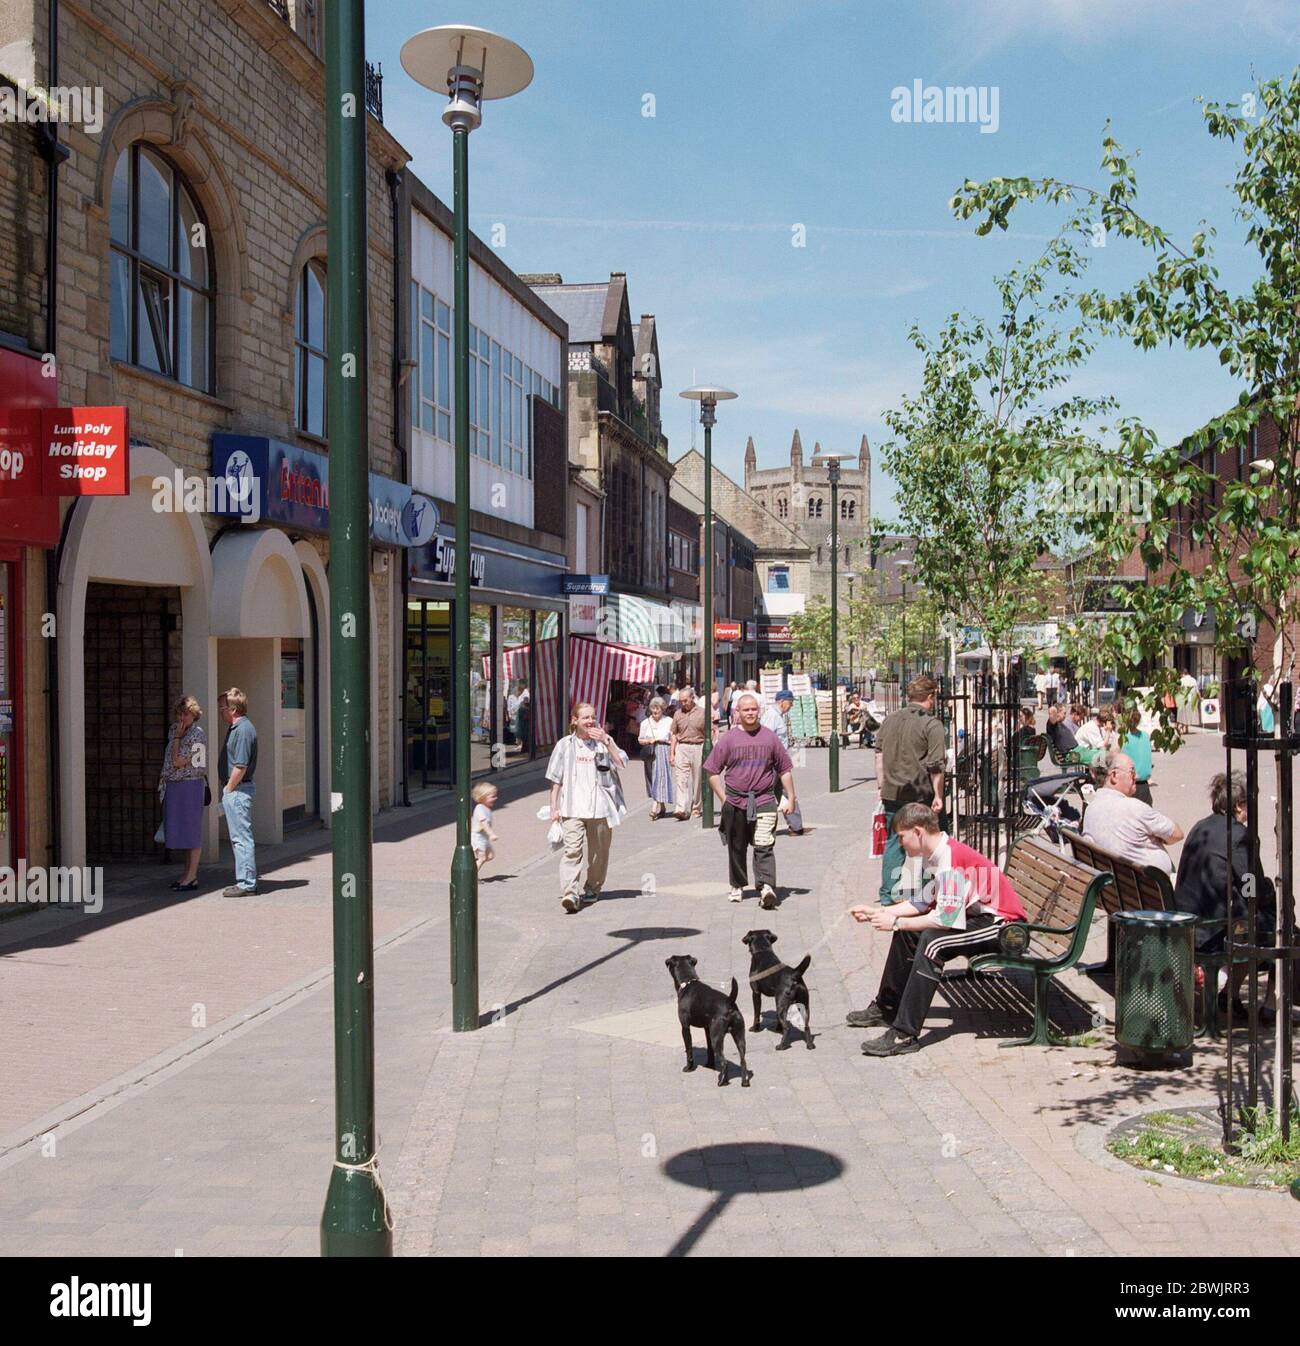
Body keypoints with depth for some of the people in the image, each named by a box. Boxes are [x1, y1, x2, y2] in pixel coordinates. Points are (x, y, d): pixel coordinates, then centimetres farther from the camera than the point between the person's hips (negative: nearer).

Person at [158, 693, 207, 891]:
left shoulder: (197, 735, -13)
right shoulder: (174, 729, 11)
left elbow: (178, 761, -17)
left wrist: (177, 737, -12)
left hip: (191, 785, -8)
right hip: (174, 785, 8)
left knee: (191, 830, -3)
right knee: (182, 830, 13)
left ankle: (192, 876, 1)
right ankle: (186, 873, 20)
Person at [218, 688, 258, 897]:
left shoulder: (243, 729, -18)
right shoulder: (234, 728, 15)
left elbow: (240, 766, -22)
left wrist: (228, 788, -13)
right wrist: (226, 789, 16)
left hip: (238, 790, -11)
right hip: (233, 789, 11)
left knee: (241, 838, -7)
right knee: (238, 838, 15)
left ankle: (247, 884, -4)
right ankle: (245, 880, 21)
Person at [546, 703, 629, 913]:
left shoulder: (604, 742, 9)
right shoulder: (565, 745, 8)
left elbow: (622, 763, -8)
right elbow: (555, 779, 10)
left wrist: (606, 742, -16)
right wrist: (554, 807, 5)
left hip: (600, 806, 2)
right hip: (573, 808, -2)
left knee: (598, 852, 9)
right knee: (572, 849, -17)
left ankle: (592, 888, 28)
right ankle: (569, 893, -24)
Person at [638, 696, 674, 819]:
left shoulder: (669, 722, 2)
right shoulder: (645, 723, 10)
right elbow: (640, 739, 11)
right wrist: (649, 741, -7)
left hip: (664, 752, -3)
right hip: (650, 754, 3)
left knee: (661, 777, -11)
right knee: (652, 779, 5)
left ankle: (655, 809, -18)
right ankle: (662, 808, 18)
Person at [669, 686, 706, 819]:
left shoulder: (702, 713, 1)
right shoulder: (677, 714, 9)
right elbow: (674, 735, 13)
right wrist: (672, 753, 7)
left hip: (698, 748, -2)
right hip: (682, 747, 2)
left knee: (697, 781, 5)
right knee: (681, 779, -10)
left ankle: (695, 809, 17)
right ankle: (681, 809, -18)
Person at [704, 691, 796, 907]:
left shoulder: (769, 737, 6)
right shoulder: (728, 739, 2)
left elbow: (785, 770, 12)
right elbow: (713, 772, 4)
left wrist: (790, 799, 8)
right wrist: (724, 800, -3)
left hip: (764, 802, -1)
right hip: (735, 804, 1)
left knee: (764, 847, -13)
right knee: (736, 848, 12)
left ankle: (766, 887, -22)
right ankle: (737, 886, 27)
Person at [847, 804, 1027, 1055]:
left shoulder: (950, 858, -25)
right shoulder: (932, 856, 4)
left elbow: (946, 918, -29)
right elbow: (921, 903, 11)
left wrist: (895, 922, -22)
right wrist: (877, 913, 4)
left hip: (1003, 926, -11)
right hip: (977, 917, 11)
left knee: (932, 940, -30)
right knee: (907, 931, 15)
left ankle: (904, 1034, -28)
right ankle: (886, 1008, 29)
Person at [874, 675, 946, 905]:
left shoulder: (890, 720, 9)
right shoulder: (931, 725, -10)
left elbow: (879, 754, 12)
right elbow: (936, 765, -14)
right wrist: (938, 795, -9)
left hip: (892, 793, 5)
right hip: (920, 794, -5)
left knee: (893, 843, 13)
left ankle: (887, 895, 13)